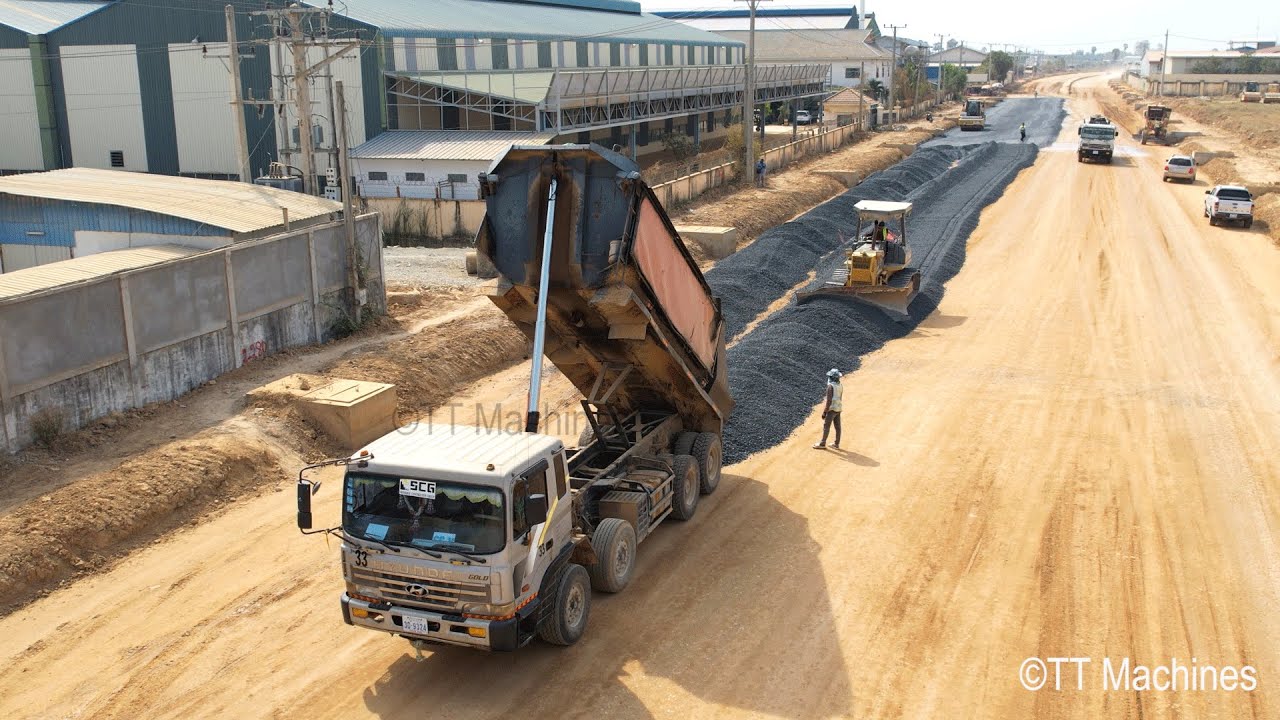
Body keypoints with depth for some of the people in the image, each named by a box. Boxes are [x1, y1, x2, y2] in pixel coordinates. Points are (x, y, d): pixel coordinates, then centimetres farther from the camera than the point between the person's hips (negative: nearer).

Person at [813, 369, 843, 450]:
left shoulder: (830, 386, -20)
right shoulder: (840, 386, 6)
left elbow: (829, 400, -22)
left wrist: (824, 412, -18)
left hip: (831, 409, -8)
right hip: (838, 409, 8)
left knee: (826, 426, 1)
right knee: (837, 426, 12)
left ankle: (822, 444, 7)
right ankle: (836, 444, 19)